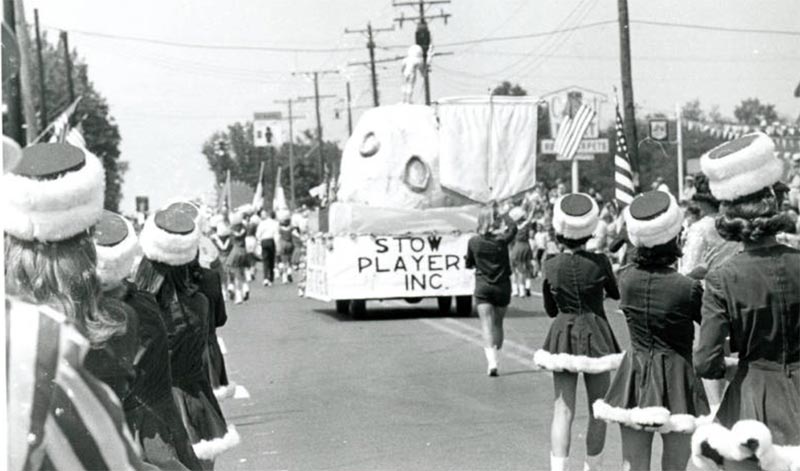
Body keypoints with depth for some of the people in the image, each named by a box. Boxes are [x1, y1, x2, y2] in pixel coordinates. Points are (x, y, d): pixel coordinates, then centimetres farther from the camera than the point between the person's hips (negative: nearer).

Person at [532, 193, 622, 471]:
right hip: (595, 335, -2)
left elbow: (551, 310, 8)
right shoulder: (599, 262, -10)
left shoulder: (551, 266, -5)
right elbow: (616, 294, 10)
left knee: (563, 410, 2)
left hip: (562, 336, 2)